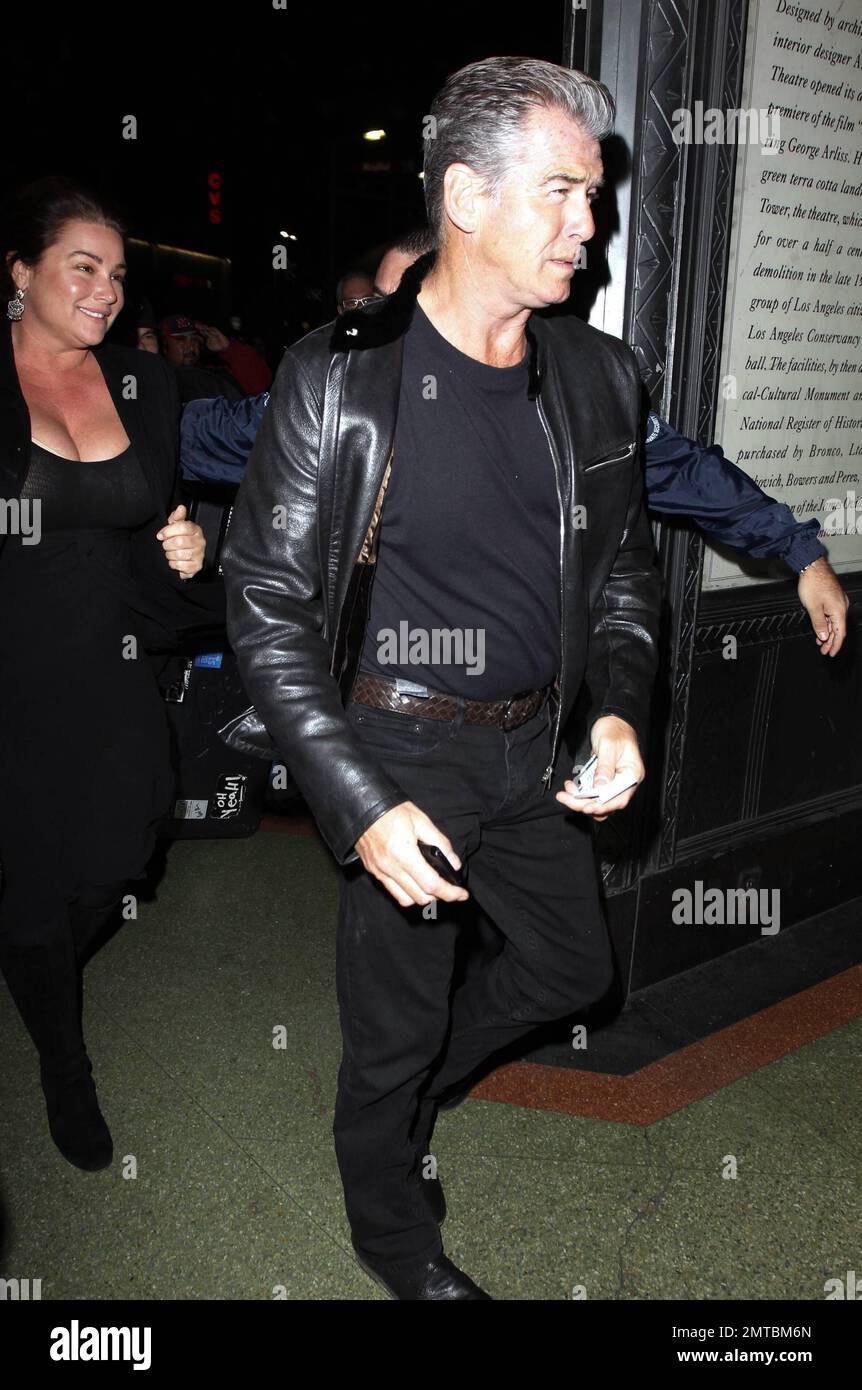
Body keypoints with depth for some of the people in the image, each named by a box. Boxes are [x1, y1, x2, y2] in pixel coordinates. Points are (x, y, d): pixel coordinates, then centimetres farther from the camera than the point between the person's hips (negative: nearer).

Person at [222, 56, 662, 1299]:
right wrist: (360, 806, -20)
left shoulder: (597, 378, 0)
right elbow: (265, 607, -15)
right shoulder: (336, 381, -17)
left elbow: (626, 568, 11)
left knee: (576, 971, 22)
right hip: (405, 750, -6)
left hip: (537, 744, 6)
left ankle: (407, 1090, 49)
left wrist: (621, 711, -6)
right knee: (397, 1024, 11)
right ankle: (392, 1232, 42)